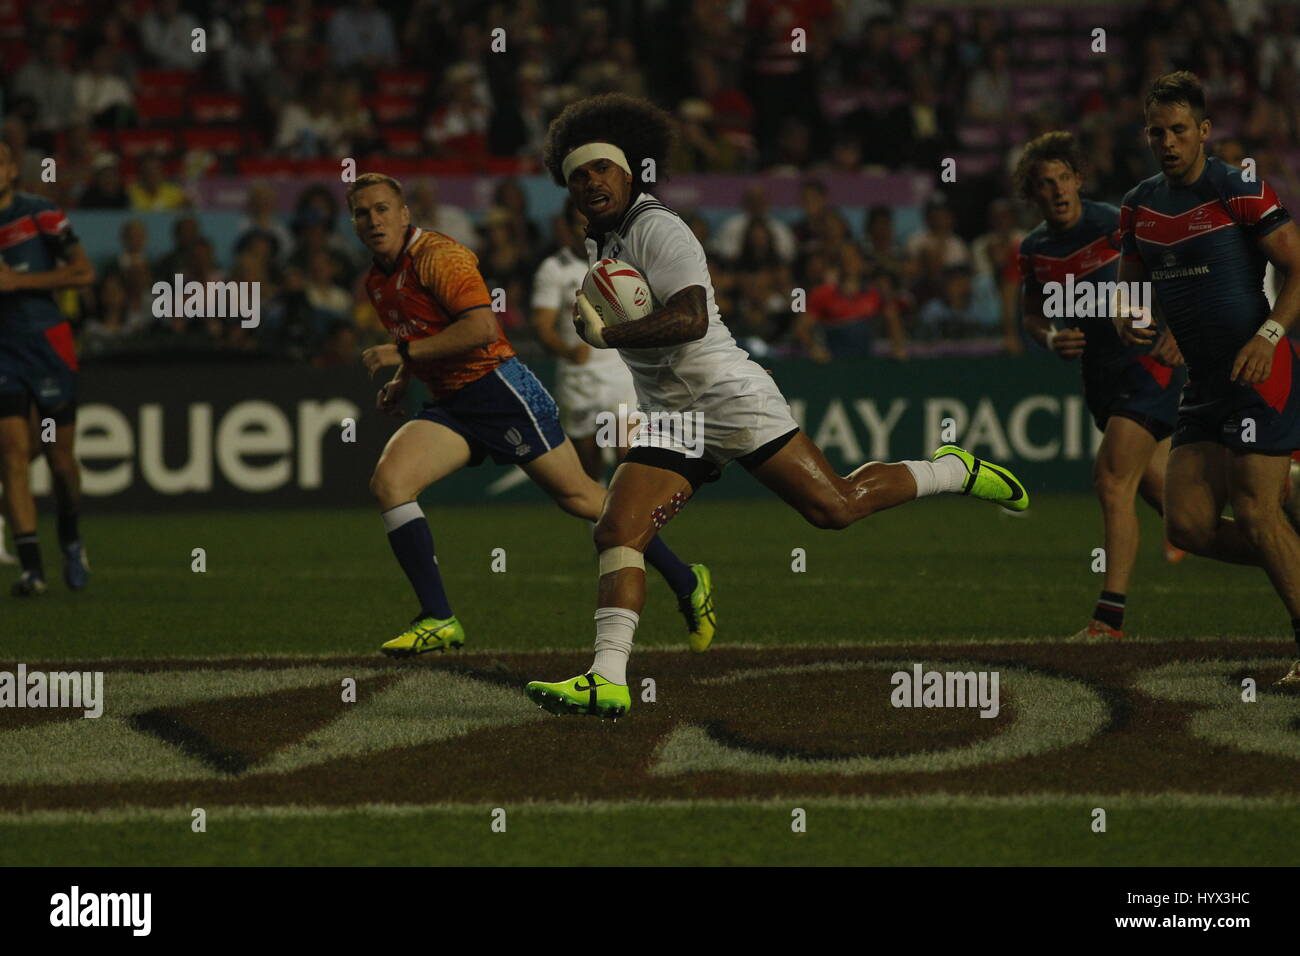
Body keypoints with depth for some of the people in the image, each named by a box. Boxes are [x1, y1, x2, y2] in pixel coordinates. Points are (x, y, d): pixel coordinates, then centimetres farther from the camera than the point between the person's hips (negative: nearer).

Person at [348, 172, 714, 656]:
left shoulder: (437, 255, -14)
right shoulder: (376, 281, 13)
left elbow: (482, 328, -25)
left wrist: (403, 353, -22)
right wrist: (401, 380, 14)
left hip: (499, 392, -8)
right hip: (449, 407, 8)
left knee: (579, 496, -2)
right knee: (388, 480, -15)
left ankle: (687, 583, 14)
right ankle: (438, 621, -15)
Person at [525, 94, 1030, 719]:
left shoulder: (657, 229, -13)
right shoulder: (601, 243, 16)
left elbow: (690, 319, -25)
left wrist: (606, 335, -22)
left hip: (728, 395, -8)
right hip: (671, 420, 8)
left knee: (834, 508, -6)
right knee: (616, 534, -10)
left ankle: (954, 470, 18)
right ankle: (607, 680, -17)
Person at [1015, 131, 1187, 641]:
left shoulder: (1114, 227, -15)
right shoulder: (1034, 248, 4)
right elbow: (1031, 312, 19)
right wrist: (1051, 337, -3)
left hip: (1150, 364, -7)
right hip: (1101, 373, 7)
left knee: (1112, 480, -16)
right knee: (1161, 489, 12)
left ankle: (1110, 617, -12)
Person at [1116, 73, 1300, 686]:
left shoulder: (1239, 192, -10)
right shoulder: (1140, 206, 10)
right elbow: (1132, 285, 22)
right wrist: (1129, 319, -1)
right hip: (1204, 383, 7)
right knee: (1187, 524, -1)